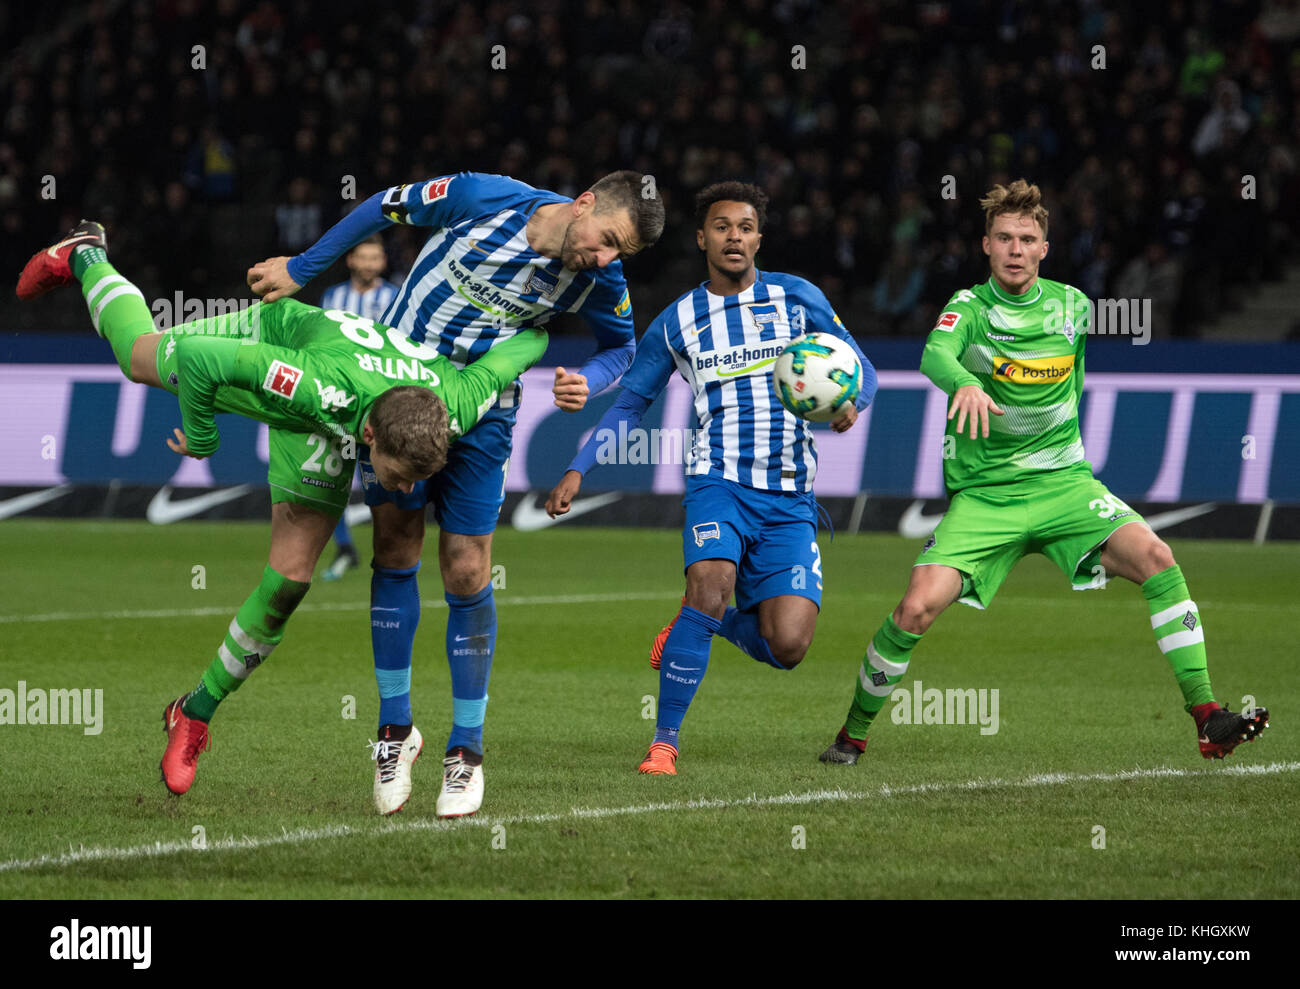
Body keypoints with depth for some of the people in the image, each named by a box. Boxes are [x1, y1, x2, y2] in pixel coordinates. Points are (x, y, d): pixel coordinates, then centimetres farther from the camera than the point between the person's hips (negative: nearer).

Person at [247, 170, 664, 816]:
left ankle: (465, 751, 6)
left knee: (467, 575, -4)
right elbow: (387, 206, -6)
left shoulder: (599, 281, -13)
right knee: (396, 550, -3)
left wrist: (588, 383, -15)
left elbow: (620, 346, 8)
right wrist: (300, 269, -1)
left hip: (479, 414, 1)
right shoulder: (486, 199, -21)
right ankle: (394, 726, 11)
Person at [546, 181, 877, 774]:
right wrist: (578, 469, 8)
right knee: (711, 582, -31)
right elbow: (628, 405, 19)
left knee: (787, 647, -13)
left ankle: (706, 625, 22)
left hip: (789, 498, 1)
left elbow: (862, 371, 10)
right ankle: (664, 741, -20)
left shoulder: (798, 298, 8)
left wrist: (849, 403, -14)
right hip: (718, 480, -1)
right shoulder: (676, 323, 10)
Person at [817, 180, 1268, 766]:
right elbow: (935, 355, -28)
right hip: (983, 493, -2)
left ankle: (1207, 719, -21)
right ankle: (853, 733, 5)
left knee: (1153, 557, -22)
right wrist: (966, 383, -48)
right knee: (917, 609, -19)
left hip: (1062, 480, 2)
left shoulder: (1072, 306, 6)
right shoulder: (971, 305, -5)